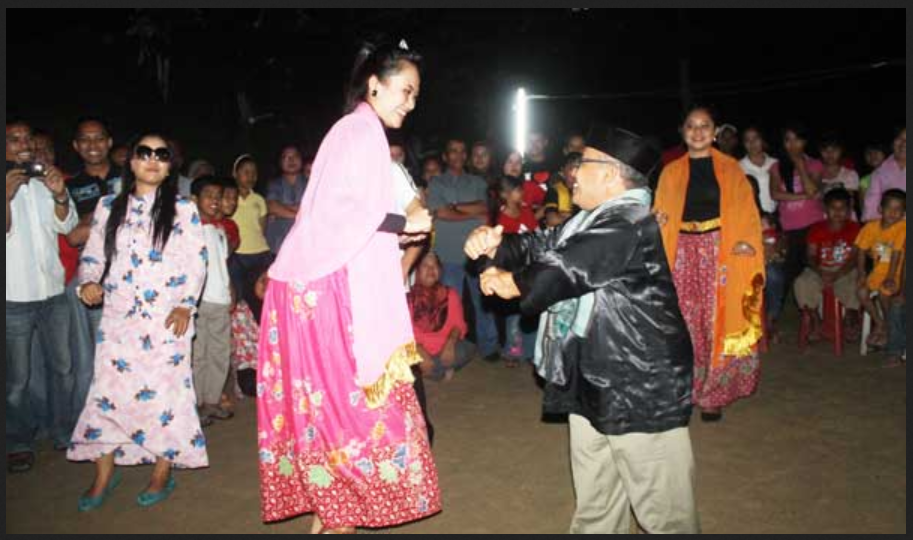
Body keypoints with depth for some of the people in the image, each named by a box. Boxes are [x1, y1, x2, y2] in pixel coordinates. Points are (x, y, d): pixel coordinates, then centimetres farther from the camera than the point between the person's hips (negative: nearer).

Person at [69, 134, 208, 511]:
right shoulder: (108, 207, 12)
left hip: (165, 318, -3)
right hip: (117, 316, 3)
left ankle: (162, 472, 14)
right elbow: (93, 254, 14)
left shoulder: (183, 209, 3)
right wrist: (89, 281, -7)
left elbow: (197, 261, -1)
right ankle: (104, 474, 18)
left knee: (164, 390, -1)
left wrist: (186, 305, -10)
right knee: (108, 389, 3)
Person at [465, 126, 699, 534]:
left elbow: (562, 269, -24)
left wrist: (510, 281, -7)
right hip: (595, 382, 10)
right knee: (594, 502, 23)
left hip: (642, 389, -10)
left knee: (662, 507, 5)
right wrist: (496, 243, -12)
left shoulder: (627, 225, -20)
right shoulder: (595, 220, 12)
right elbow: (545, 244, 6)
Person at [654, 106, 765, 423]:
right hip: (684, 254, 1)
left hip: (720, 253, -1)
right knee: (685, 324, 2)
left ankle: (713, 395, 10)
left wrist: (746, 241, -15)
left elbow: (746, 212, 1)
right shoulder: (671, 172, 11)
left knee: (718, 323, 0)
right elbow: (660, 217, 9)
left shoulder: (730, 168, 7)